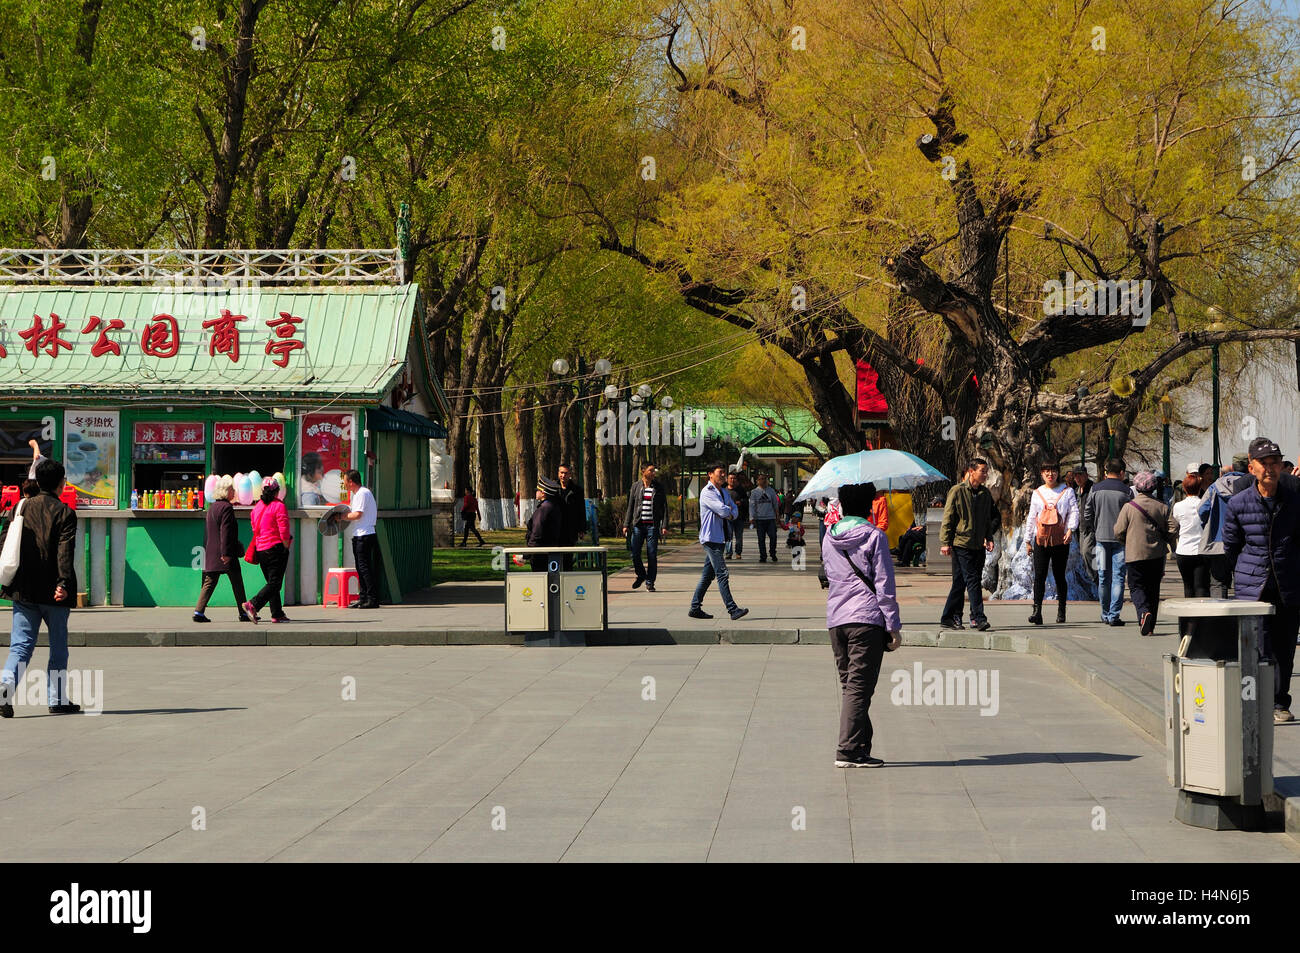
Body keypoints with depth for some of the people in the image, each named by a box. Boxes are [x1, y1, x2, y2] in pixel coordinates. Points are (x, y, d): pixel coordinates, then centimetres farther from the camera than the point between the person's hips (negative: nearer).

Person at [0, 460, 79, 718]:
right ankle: (57, 699, 14)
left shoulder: (21, 508, 7)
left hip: (23, 590, 4)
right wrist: (63, 583, -24)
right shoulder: (65, 513, -6)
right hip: (53, 592, -3)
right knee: (58, 646, 10)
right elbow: (65, 551, -17)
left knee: (21, 644, 5)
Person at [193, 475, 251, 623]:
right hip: (224, 552, -8)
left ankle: (199, 612, 0)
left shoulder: (212, 507, 16)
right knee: (237, 583, 1)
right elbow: (225, 532, -19)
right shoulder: (227, 507, -13)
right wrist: (226, 553, -21)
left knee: (209, 582, 8)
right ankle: (244, 613, 6)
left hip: (212, 553, 8)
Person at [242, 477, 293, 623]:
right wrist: (286, 544, -3)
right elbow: (283, 529, -15)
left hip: (260, 549, 7)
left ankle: (277, 614, 13)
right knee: (274, 583, -7)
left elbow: (254, 529, 14)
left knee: (272, 582, 14)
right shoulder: (278, 506, -10)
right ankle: (253, 605, -23)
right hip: (276, 548, -7)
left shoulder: (257, 507, 10)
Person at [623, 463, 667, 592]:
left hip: (652, 525, -1)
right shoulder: (636, 486, 7)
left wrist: (664, 525, -5)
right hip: (638, 524, 1)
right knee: (634, 553, -4)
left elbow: (664, 507, 4)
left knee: (652, 555, -4)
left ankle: (650, 582, 6)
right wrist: (626, 524, 5)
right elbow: (630, 506, 11)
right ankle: (641, 575, 21)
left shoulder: (659, 487, 5)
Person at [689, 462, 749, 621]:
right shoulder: (707, 493, -12)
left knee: (707, 575, 11)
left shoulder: (724, 492, 17)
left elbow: (734, 510, 14)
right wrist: (729, 510, 2)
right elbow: (723, 511, -20)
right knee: (722, 573, -11)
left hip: (718, 537, 9)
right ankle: (732, 609, -14)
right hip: (710, 538, -9)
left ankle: (695, 608, 15)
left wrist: (730, 514, -9)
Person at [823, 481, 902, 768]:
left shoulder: (830, 538, 11)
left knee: (849, 685, 13)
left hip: (835, 619, 6)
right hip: (867, 619, -6)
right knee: (859, 686, -6)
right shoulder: (874, 537, -7)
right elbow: (884, 584, -8)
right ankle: (849, 750, -9)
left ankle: (861, 743, 17)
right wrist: (894, 626, -5)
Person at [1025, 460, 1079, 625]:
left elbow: (1074, 512, 0)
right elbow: (1031, 518, 18)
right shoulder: (1037, 493, 15)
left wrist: (1070, 529, -17)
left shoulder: (1067, 492, 7)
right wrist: (1027, 540, 15)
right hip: (1041, 540, 1)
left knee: (1059, 576, 4)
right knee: (1039, 576, -10)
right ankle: (1037, 610, -16)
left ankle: (1061, 611, 15)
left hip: (1060, 540, -1)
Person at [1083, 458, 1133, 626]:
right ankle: (1114, 615, -6)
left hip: (1101, 537, 2)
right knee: (1118, 577, -1)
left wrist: (1091, 531, 18)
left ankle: (1105, 614, 20)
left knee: (1103, 577, 11)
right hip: (1121, 539, -2)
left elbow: (1087, 513, 6)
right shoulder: (1126, 491, -5)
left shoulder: (1095, 489, 3)